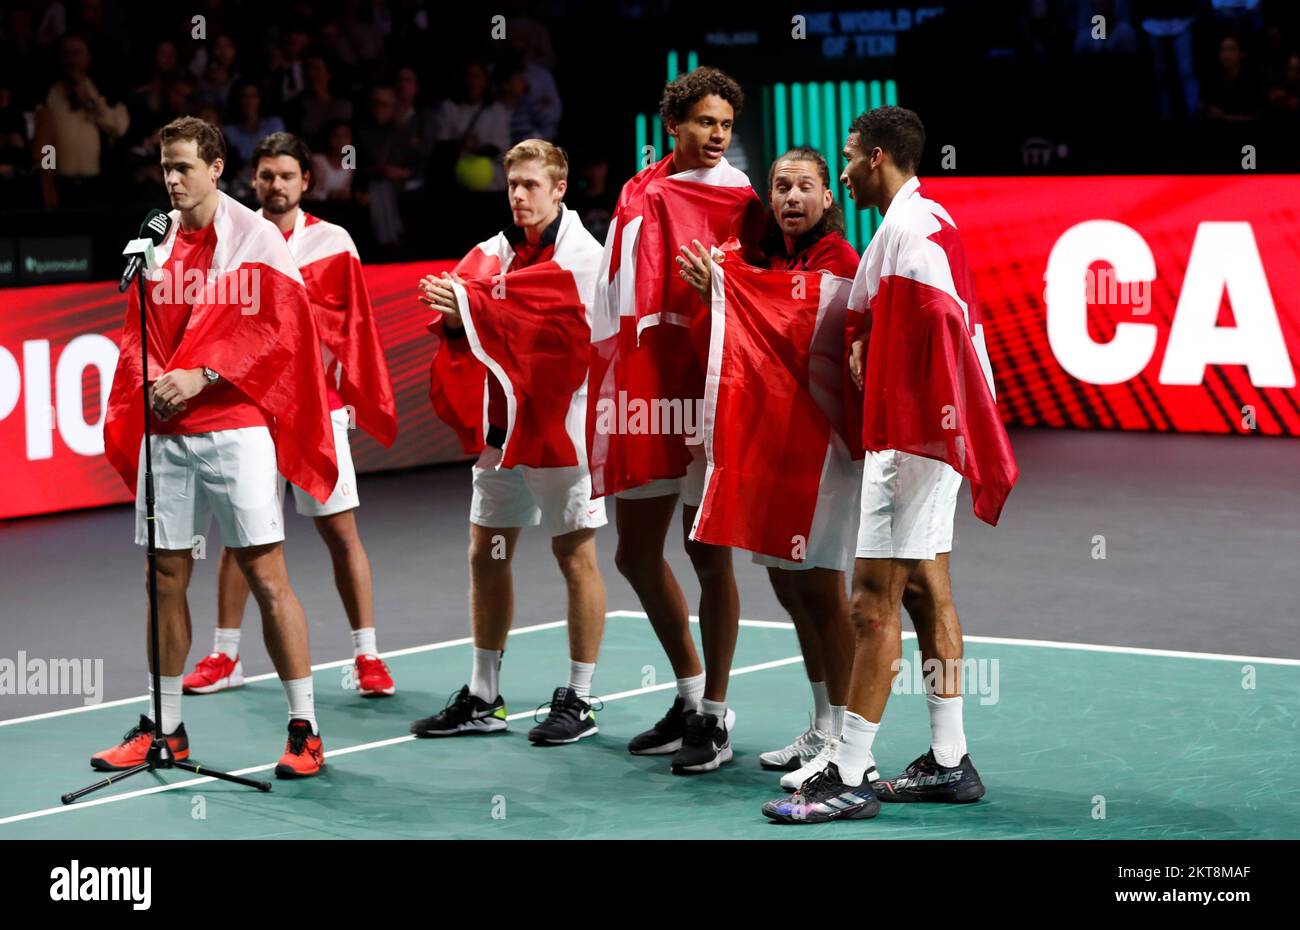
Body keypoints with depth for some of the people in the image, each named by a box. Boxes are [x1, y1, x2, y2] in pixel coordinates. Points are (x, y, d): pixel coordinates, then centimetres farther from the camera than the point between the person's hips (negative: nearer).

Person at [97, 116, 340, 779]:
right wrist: (153, 379, -4)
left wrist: (199, 377, -15)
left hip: (234, 427, -5)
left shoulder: (256, 238, -2)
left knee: (266, 577, -6)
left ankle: (304, 730, 1)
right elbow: (139, 330, 16)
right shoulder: (156, 242, 12)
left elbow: (275, 330, -8)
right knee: (167, 577, 9)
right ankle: (165, 728, 19)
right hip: (166, 430, 5)